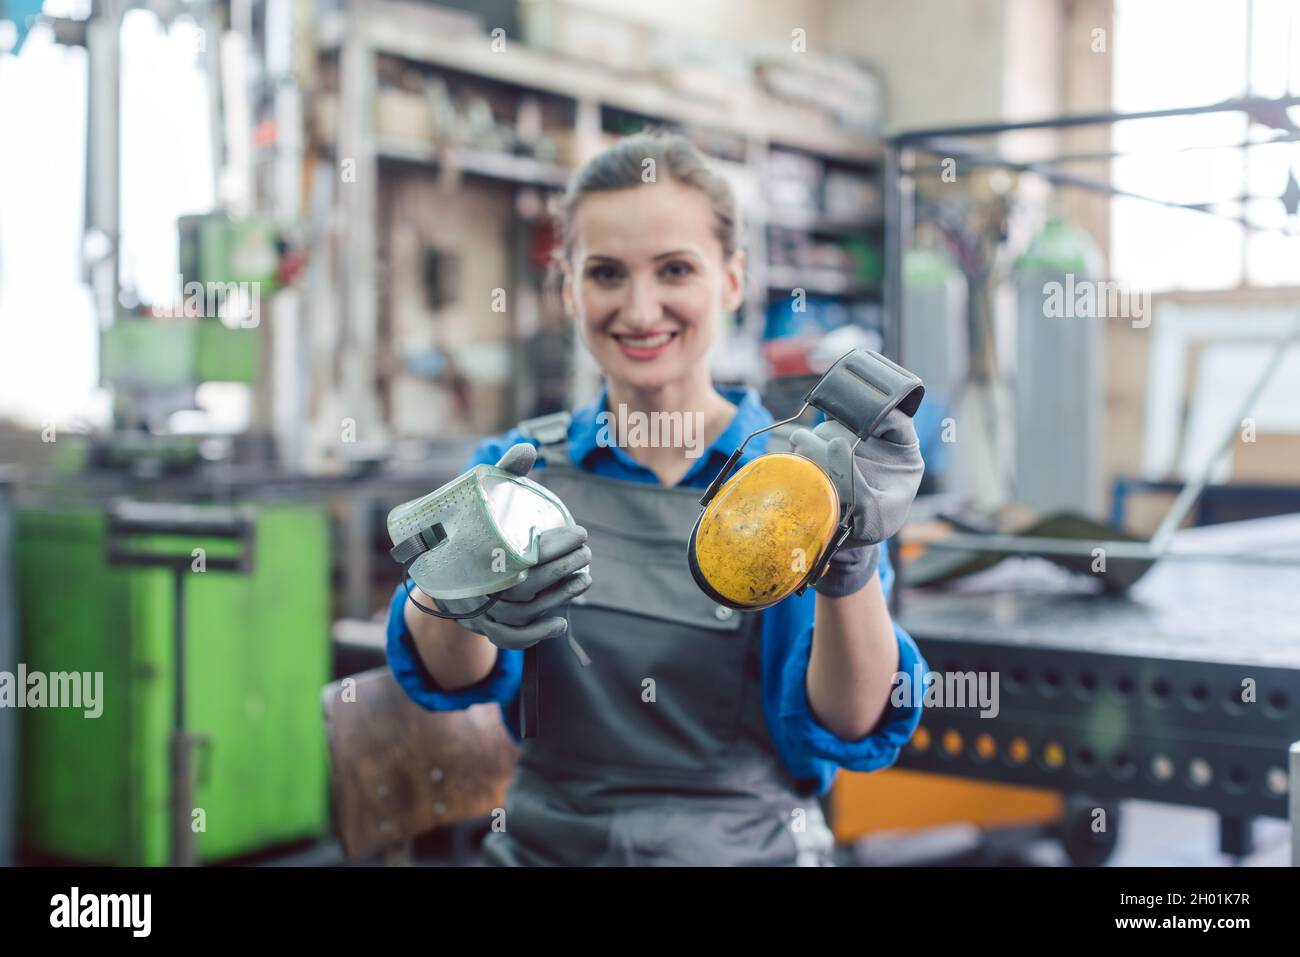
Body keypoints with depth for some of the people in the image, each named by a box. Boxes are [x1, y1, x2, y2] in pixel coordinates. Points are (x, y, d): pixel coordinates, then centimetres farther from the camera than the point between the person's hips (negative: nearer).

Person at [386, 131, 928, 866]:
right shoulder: (518, 468, 2)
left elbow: (849, 729, -11)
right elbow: (449, 674, -11)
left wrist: (850, 565, -28)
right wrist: (462, 588, -32)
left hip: (749, 844, -2)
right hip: (546, 843, 3)